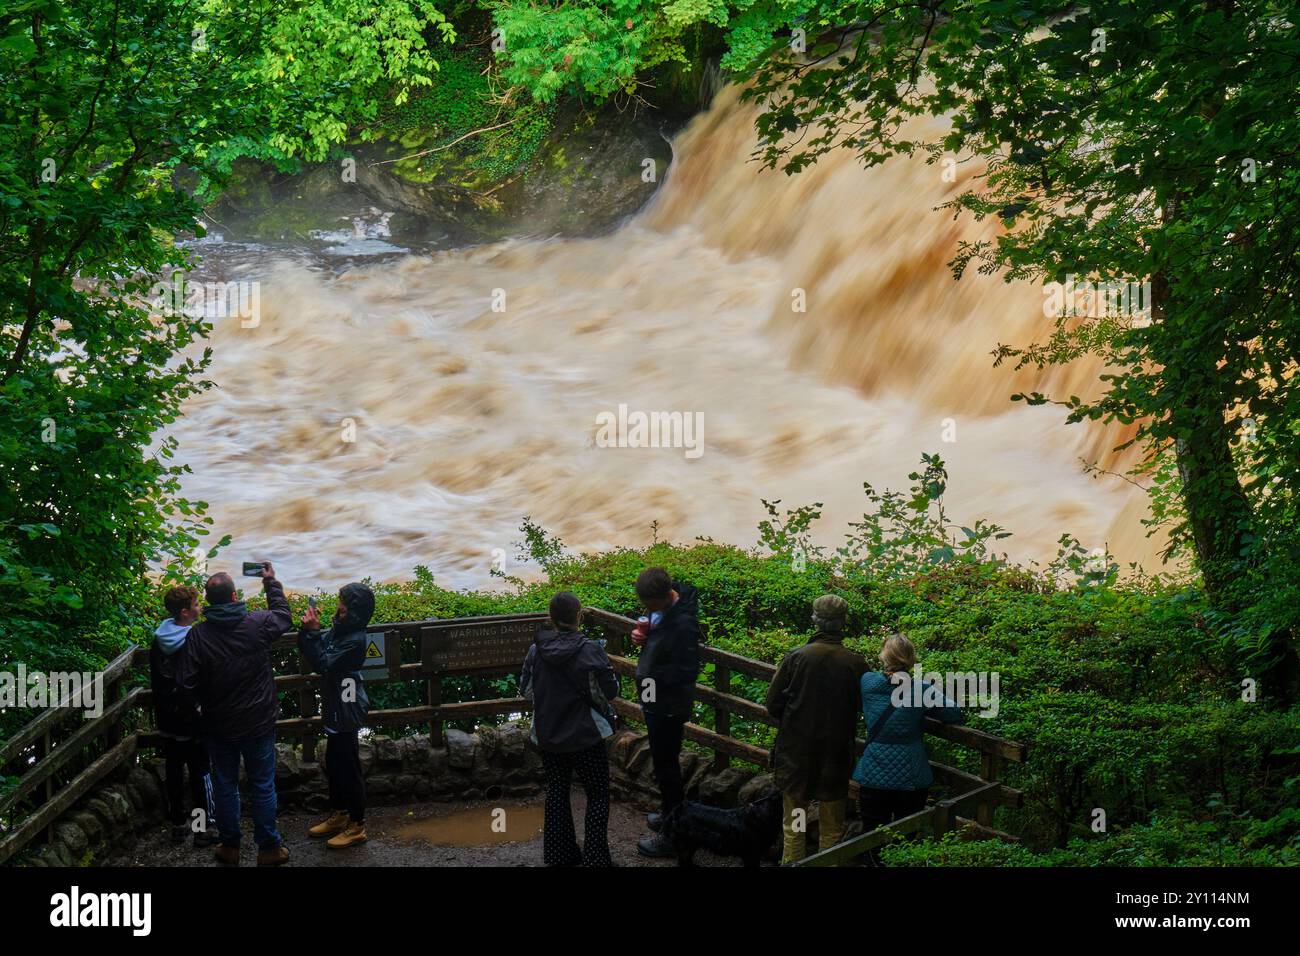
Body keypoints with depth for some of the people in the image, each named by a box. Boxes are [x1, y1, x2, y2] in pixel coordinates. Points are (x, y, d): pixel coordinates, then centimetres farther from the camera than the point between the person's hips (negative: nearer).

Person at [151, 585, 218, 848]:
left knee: (173, 770, 14)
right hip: (193, 721, -6)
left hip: (167, 722, 6)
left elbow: (154, 681, 12)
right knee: (201, 771, 4)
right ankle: (205, 827, 8)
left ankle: (178, 823, 22)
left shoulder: (158, 641, 1)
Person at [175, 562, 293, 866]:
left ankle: (230, 847, 27)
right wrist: (271, 582, 22)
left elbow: (186, 684, -14)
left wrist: (207, 702, 6)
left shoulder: (198, 635, -15)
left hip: (219, 726, 1)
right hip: (259, 723, 0)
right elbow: (283, 616, 10)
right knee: (263, 786, 11)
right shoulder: (258, 623, -13)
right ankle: (269, 848, 19)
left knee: (225, 787, 15)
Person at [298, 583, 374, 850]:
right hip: (336, 708, 9)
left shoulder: (355, 640, -23)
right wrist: (308, 629, -11)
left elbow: (324, 664, -24)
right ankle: (339, 814, 34)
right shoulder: (339, 629, 3)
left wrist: (313, 632, -24)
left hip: (347, 711, -9)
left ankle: (357, 826, 10)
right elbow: (312, 651, 7)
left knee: (349, 767, 0)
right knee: (333, 764, 20)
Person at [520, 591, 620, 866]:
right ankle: (595, 859, 4)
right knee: (598, 795, 7)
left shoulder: (537, 649, -5)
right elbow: (609, 691, -14)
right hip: (586, 735, -4)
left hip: (547, 735, 4)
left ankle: (558, 854, 24)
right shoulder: (589, 650, -18)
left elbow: (525, 688, 5)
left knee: (556, 791, 18)